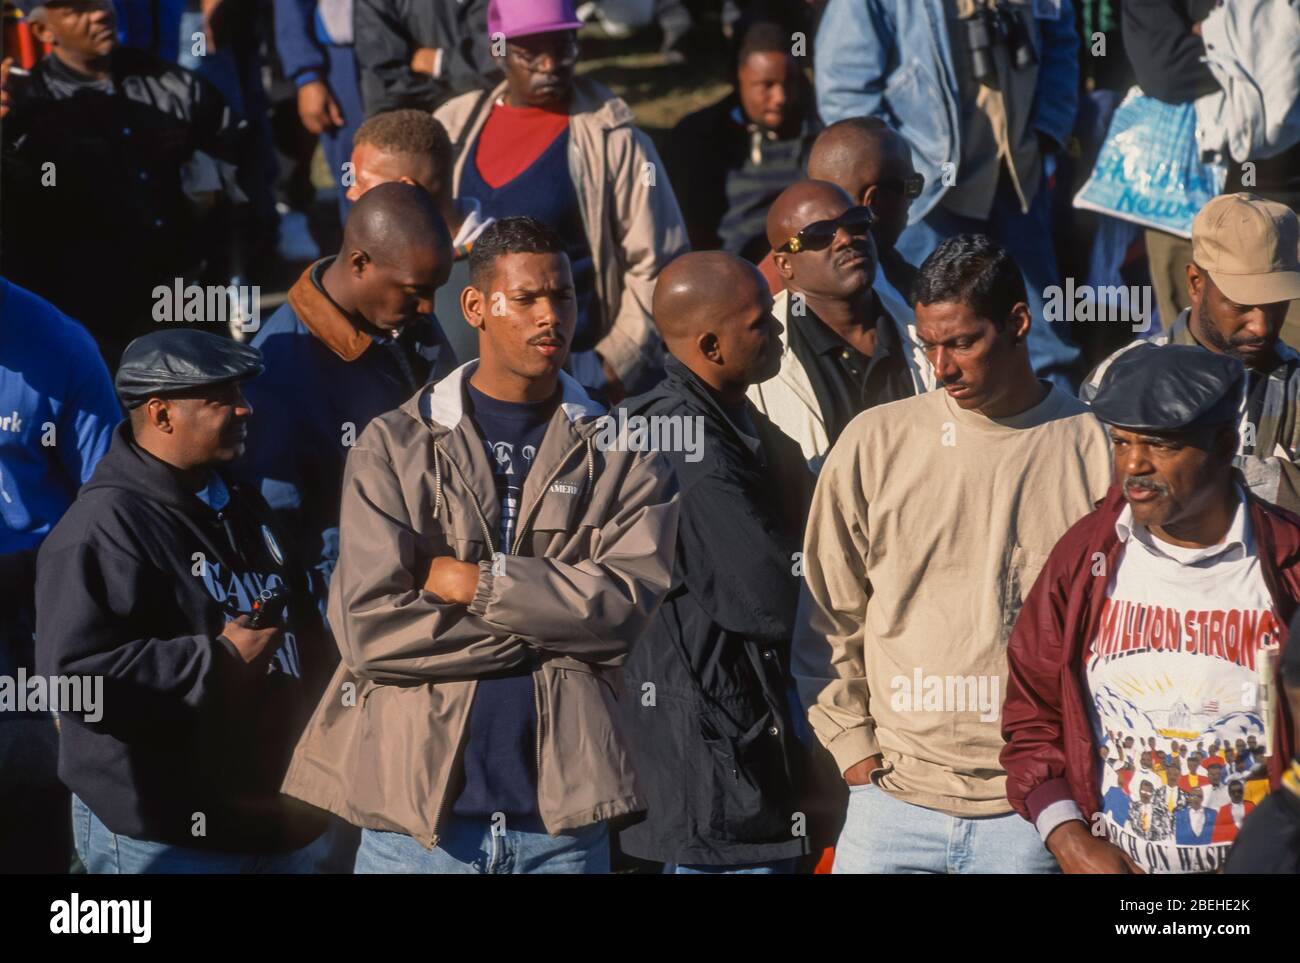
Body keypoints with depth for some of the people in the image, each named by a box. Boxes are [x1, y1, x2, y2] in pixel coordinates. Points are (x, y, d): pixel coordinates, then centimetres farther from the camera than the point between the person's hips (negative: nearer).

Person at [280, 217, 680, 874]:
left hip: (563, 819, 1)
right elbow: (368, 626, -8)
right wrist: (550, 624, -6)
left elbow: (633, 602, -6)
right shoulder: (393, 448, 4)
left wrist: (479, 585, -9)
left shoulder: (622, 456, 9)